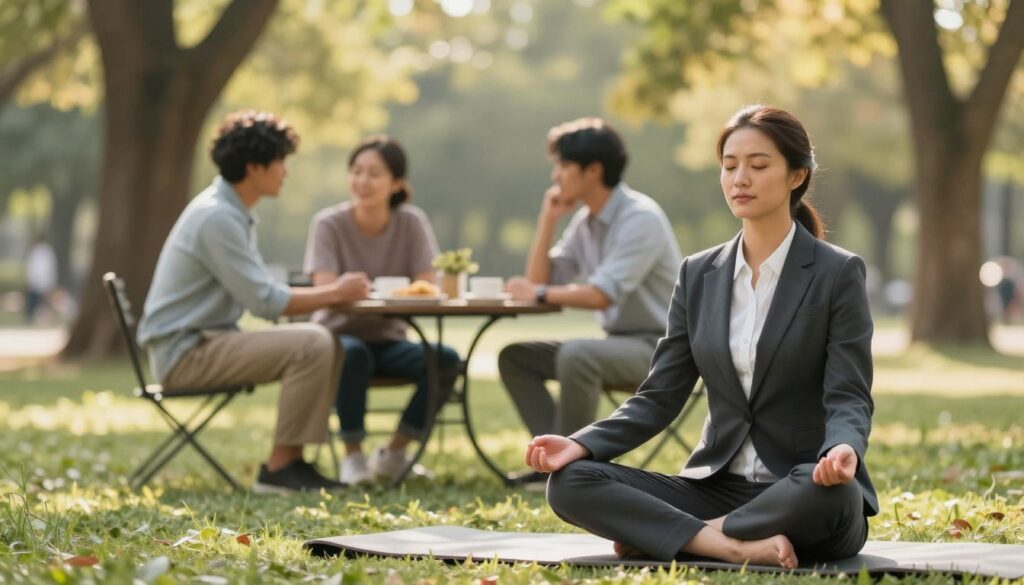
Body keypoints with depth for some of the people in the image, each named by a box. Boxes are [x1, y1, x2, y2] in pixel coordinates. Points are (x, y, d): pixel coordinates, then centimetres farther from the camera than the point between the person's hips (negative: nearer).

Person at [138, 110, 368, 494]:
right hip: (185, 351, -10)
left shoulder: (230, 212, 14)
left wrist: (333, 291, 6)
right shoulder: (216, 218, -19)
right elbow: (265, 302, -20)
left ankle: (291, 460, 3)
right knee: (310, 346, -23)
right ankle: (280, 468, -16)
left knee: (326, 344, 5)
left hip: (209, 341, 10)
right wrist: (335, 294, -9)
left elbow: (260, 291, 18)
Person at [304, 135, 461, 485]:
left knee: (445, 359, -26)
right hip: (339, 336, -3)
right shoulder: (329, 224, -9)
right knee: (352, 353, -37)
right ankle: (352, 456, -18)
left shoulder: (412, 223, -3)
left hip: (388, 341, 3)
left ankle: (394, 454, -7)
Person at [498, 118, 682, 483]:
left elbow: (602, 295, -26)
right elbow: (540, 281, 7)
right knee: (515, 358, 4)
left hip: (660, 347, -9)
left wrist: (539, 293, -15)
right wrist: (548, 218, 1)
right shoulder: (586, 220, 9)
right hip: (620, 343, 9)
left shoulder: (640, 218, -18)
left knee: (576, 355, -35)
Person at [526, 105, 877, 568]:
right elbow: (660, 396, 6)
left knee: (830, 489, -41)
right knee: (570, 481, -17)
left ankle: (680, 534, -20)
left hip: (803, 495, -4)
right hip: (718, 488, 4)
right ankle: (737, 545, -28)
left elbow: (849, 399, -10)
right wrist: (581, 444, -12)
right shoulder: (699, 275, 9)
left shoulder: (837, 274, -4)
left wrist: (843, 451, -35)